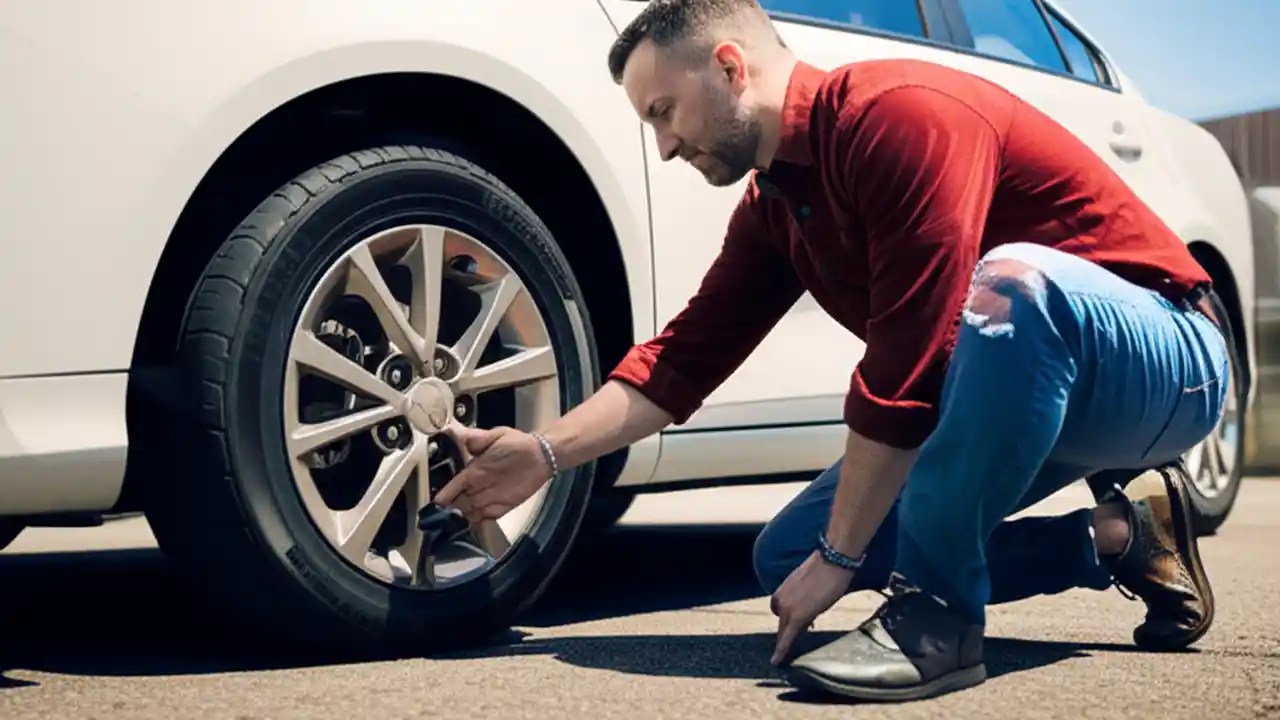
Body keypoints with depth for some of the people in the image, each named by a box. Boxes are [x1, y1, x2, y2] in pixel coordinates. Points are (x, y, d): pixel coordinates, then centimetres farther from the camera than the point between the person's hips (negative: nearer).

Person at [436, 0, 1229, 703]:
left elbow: (905, 369, -29)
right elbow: (687, 356, 5)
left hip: (1158, 357, -9)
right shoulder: (772, 202, 5)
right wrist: (546, 452, -3)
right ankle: (1115, 539, 5)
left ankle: (937, 613, -26)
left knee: (1010, 282, -41)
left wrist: (838, 557, -23)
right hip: (1009, 393, 9)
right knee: (787, 554, 1)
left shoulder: (900, 113, -25)